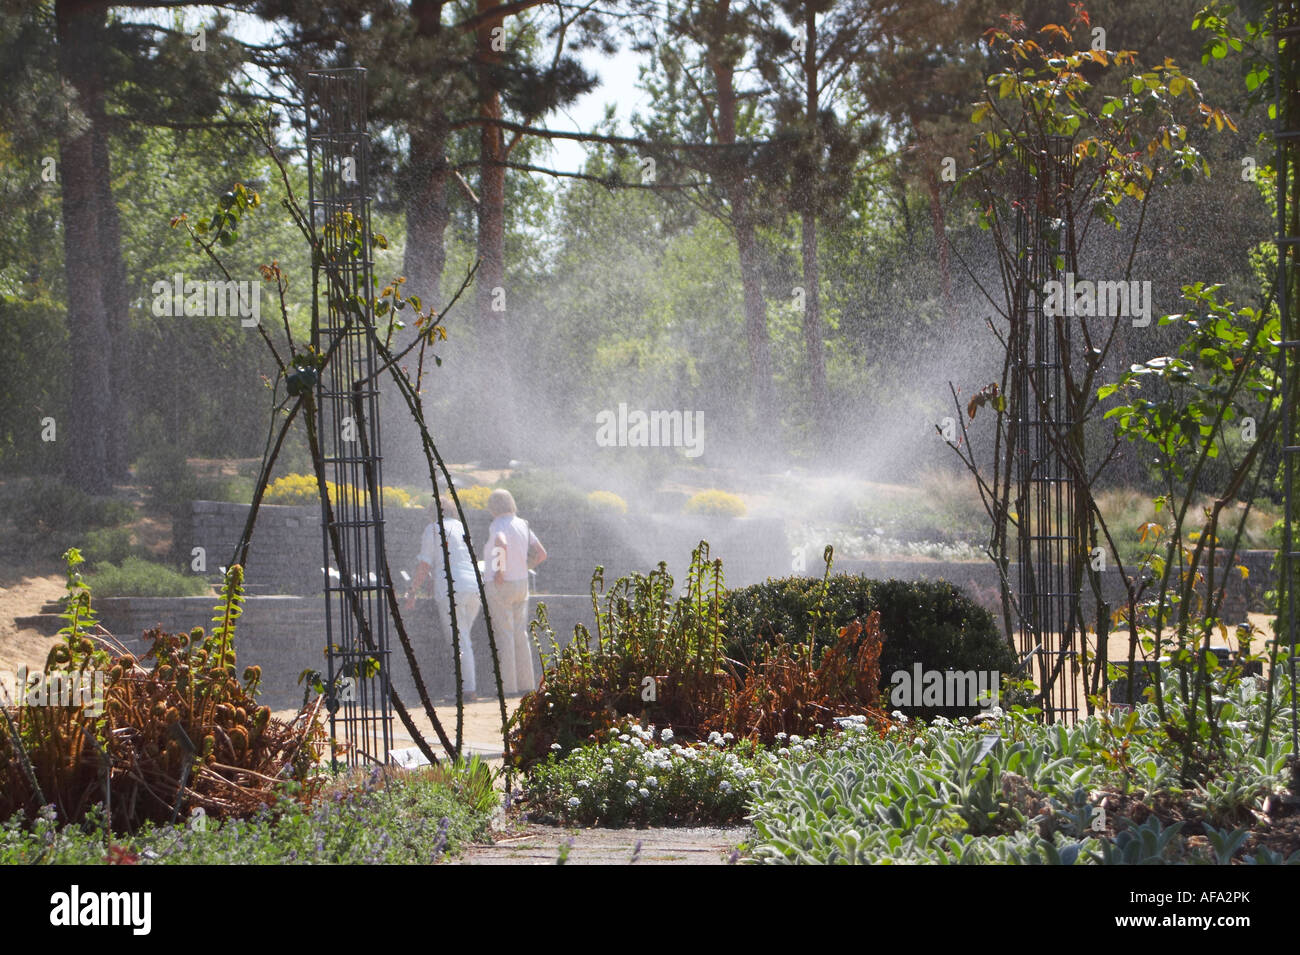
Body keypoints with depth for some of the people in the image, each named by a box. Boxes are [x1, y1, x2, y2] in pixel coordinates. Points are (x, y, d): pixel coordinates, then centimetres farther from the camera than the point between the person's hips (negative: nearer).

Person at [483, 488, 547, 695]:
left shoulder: (498, 526, -14)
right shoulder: (523, 525, 8)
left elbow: (502, 543, -38)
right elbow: (541, 554, 10)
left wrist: (500, 570, -27)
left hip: (499, 587, -7)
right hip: (521, 585, 7)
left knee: (504, 635, -3)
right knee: (520, 634, 12)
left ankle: (508, 686, -3)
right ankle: (526, 683, 14)